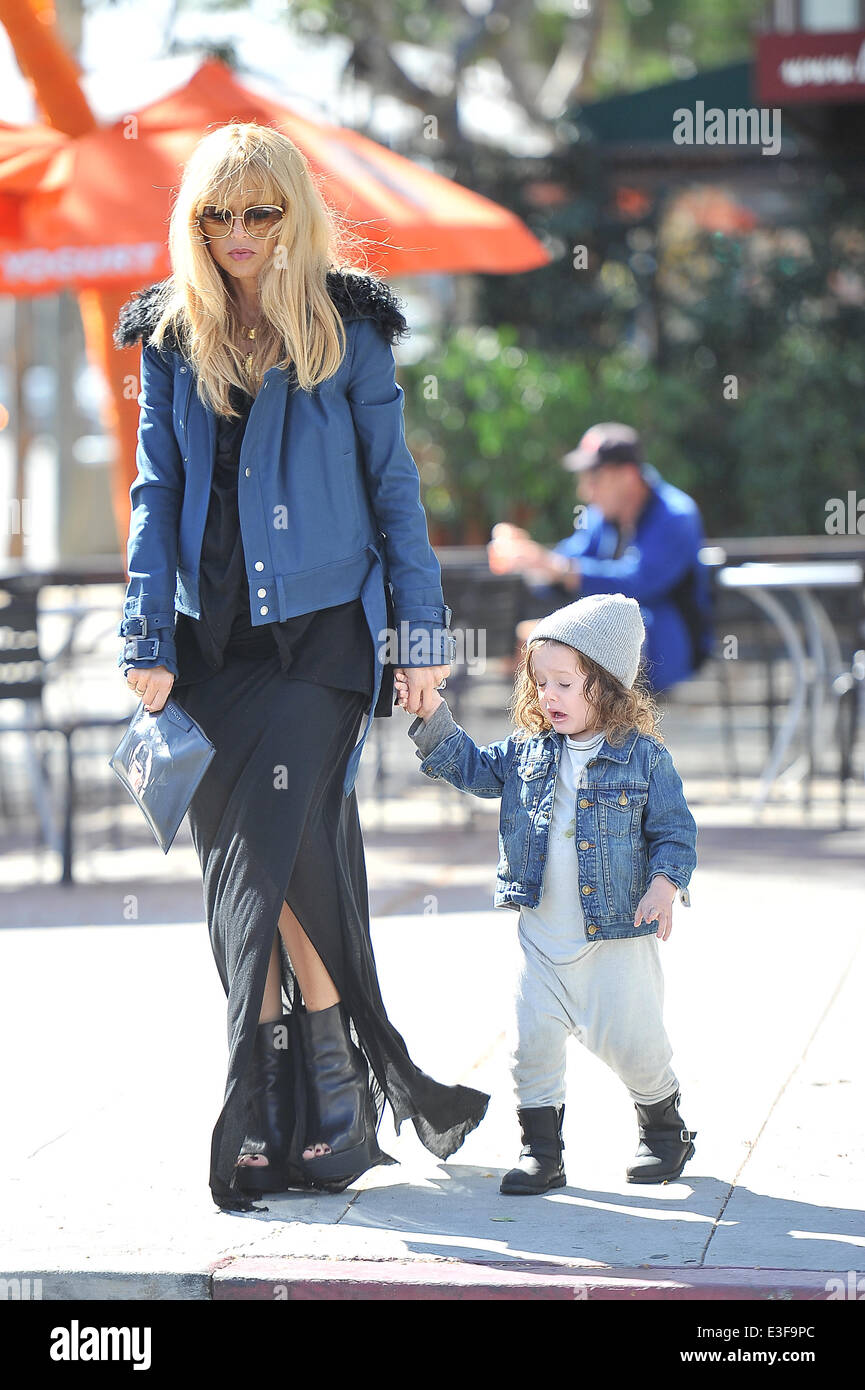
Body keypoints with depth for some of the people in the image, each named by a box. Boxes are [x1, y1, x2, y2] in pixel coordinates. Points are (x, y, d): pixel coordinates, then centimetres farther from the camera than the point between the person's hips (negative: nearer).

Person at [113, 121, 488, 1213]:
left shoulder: (347, 327, 2)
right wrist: (147, 640, 1)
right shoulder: (172, 335, 10)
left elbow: (393, 483, 4)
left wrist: (421, 628, 0)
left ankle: (330, 1100, -4)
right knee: (237, 868, 1)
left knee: (284, 853, -15)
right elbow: (156, 492, 9)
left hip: (324, 630, -4)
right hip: (215, 635, 4)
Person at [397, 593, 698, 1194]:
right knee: (534, 1042, 0)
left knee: (631, 1043, 1)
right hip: (542, 936, 4)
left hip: (618, 936, -4)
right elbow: (469, 765, 14)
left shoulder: (644, 757, -7)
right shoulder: (527, 752, 6)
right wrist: (432, 714, 3)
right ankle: (541, 1152, 10)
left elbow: (675, 828, -4)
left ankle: (665, 1128, 26)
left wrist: (665, 885, -19)